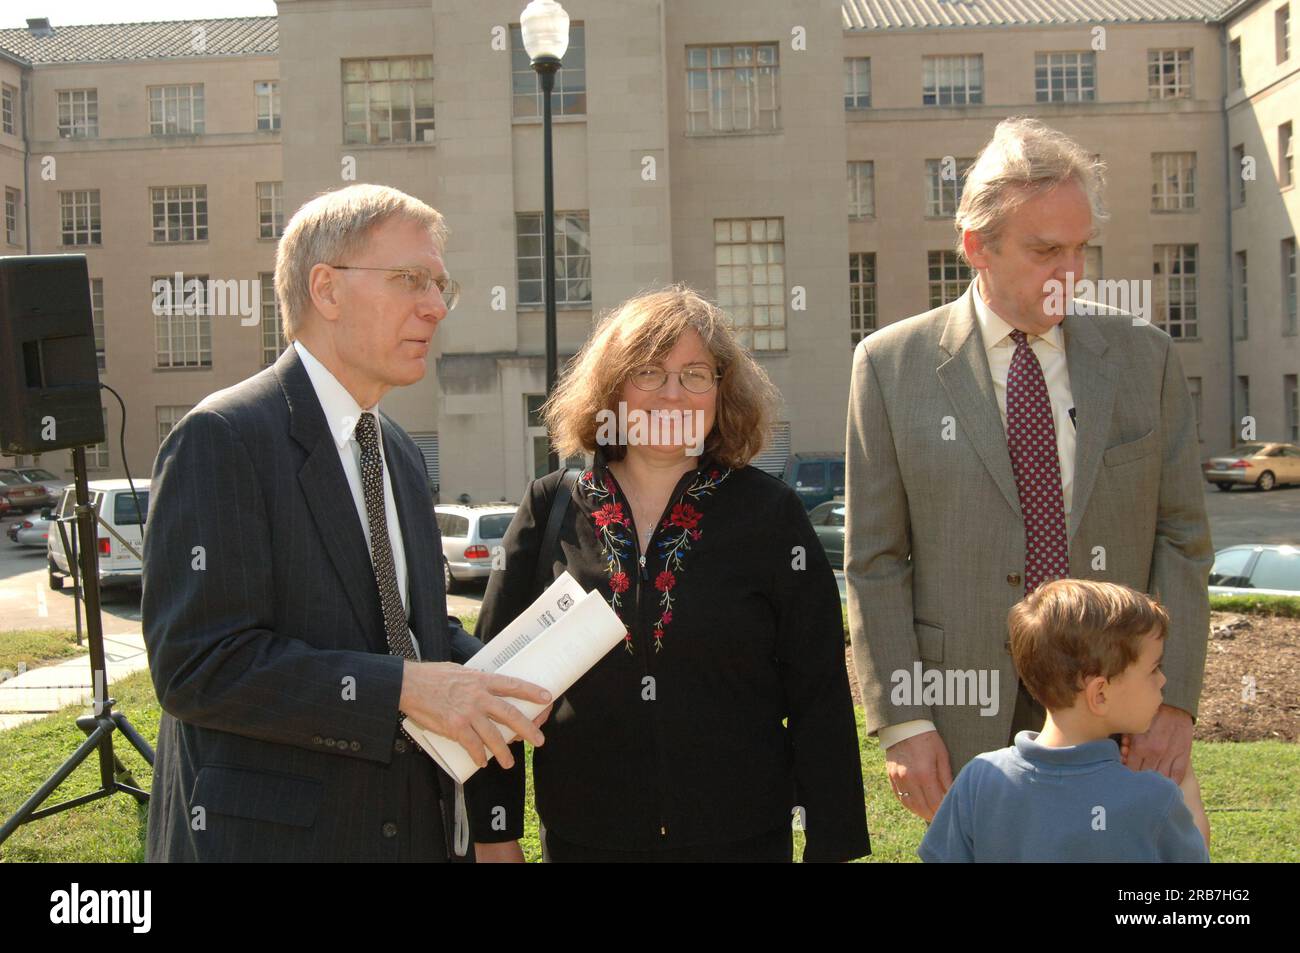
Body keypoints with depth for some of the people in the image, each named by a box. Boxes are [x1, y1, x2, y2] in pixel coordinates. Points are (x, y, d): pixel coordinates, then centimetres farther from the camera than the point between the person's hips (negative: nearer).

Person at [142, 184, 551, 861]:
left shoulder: (398, 452, 12)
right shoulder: (222, 440, -15)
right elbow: (198, 665, -22)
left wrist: (486, 675, -2)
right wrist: (405, 686, -25)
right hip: (268, 833, -8)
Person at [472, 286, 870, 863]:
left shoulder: (770, 514, -2)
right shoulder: (550, 511, 1)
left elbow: (820, 695, -2)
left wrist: (832, 843, -4)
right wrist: (494, 832, 2)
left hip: (742, 835, -1)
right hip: (582, 836, 1)